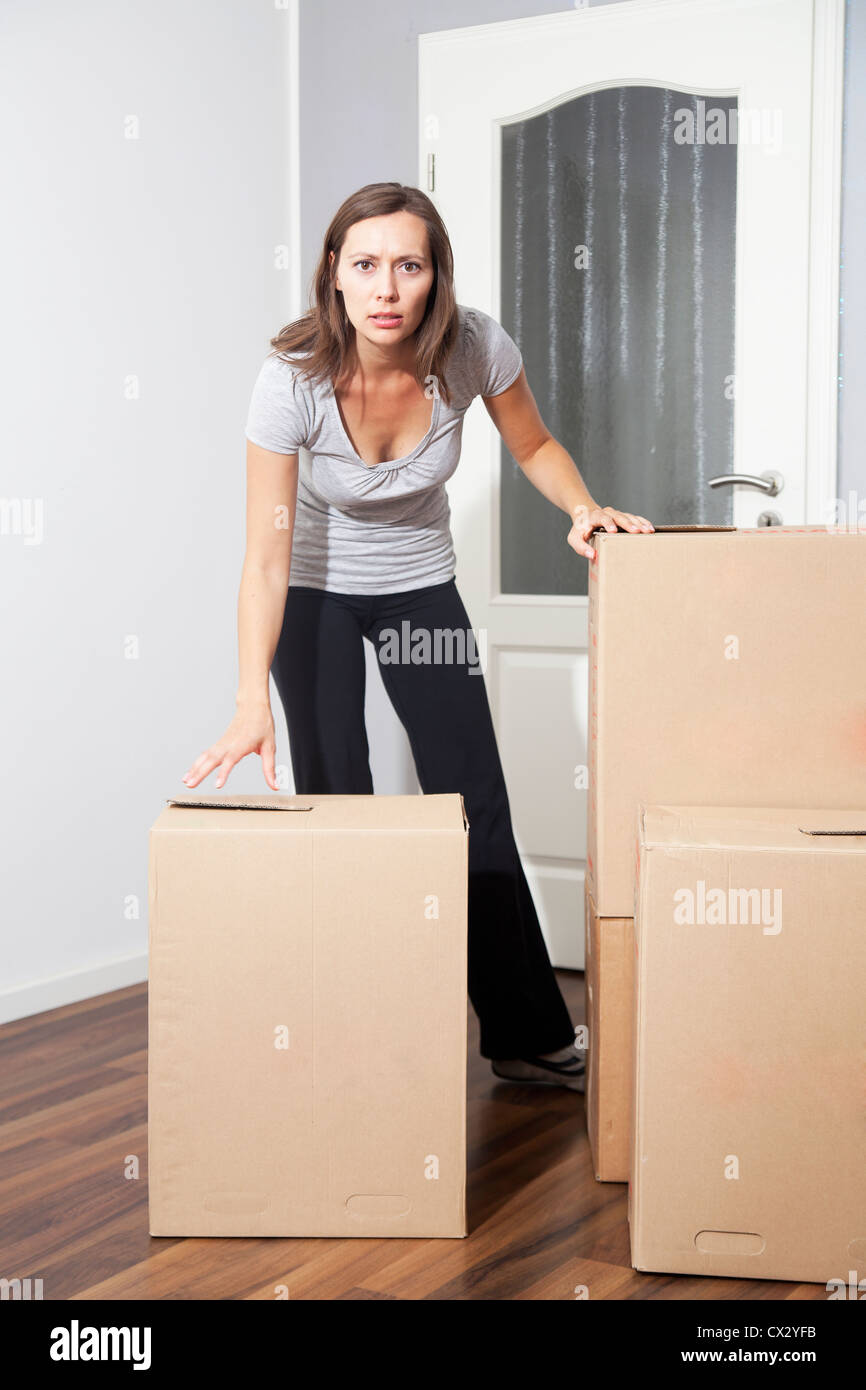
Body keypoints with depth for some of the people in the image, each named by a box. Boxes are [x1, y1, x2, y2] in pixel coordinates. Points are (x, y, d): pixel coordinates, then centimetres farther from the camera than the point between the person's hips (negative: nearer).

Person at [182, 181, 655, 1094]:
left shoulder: (474, 349, -21)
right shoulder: (293, 380, -28)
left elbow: (534, 446, 0)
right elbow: (266, 558, -30)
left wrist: (583, 508, -20)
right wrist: (253, 702, -40)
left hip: (422, 589, 2)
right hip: (316, 597, -2)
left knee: (478, 812, 1)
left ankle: (528, 1040, 13)